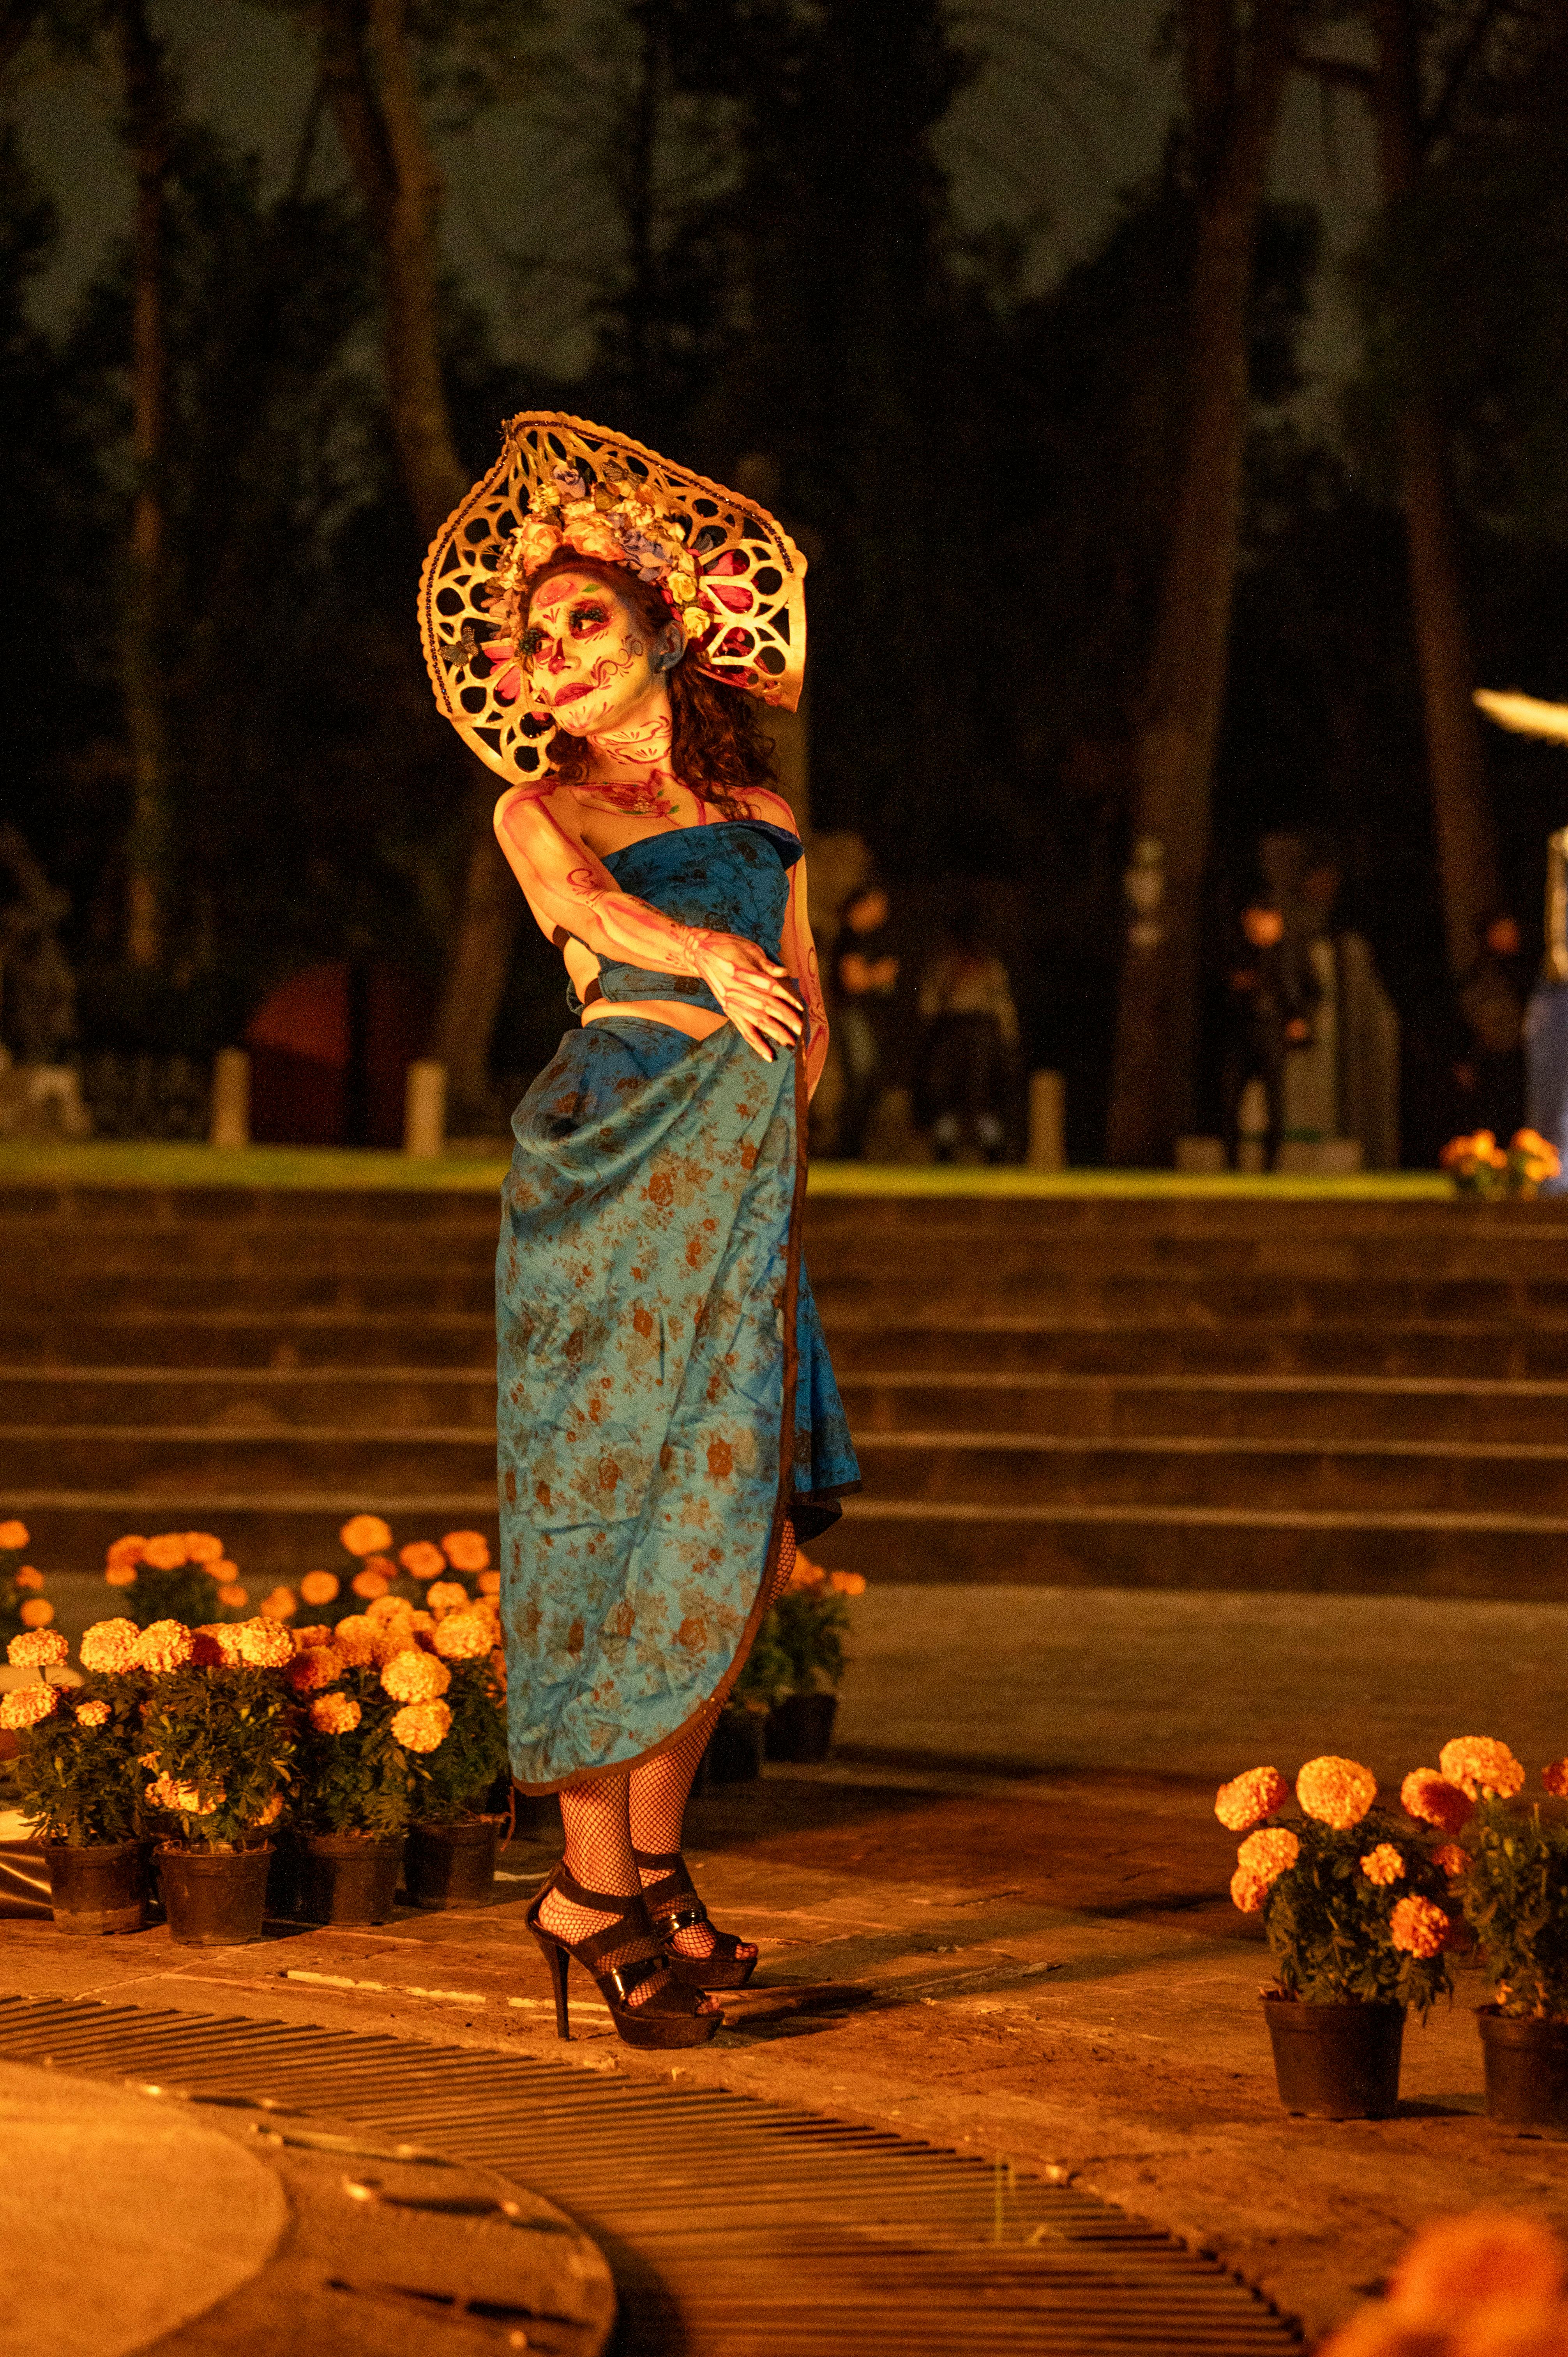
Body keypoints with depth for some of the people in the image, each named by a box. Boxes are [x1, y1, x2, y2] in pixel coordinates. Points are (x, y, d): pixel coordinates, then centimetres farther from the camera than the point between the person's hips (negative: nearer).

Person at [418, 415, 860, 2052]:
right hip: (606, 1161, -4)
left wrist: (765, 1134, 11)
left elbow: (806, 1011, 24)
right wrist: (710, 960, -34)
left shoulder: (760, 816, 18)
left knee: (728, 1519, 4)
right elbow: (574, 902, -17)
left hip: (747, 1171, 4)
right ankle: (599, 1891, -2)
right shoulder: (541, 807, 6)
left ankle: (652, 1862, 15)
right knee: (611, 1511, -6)